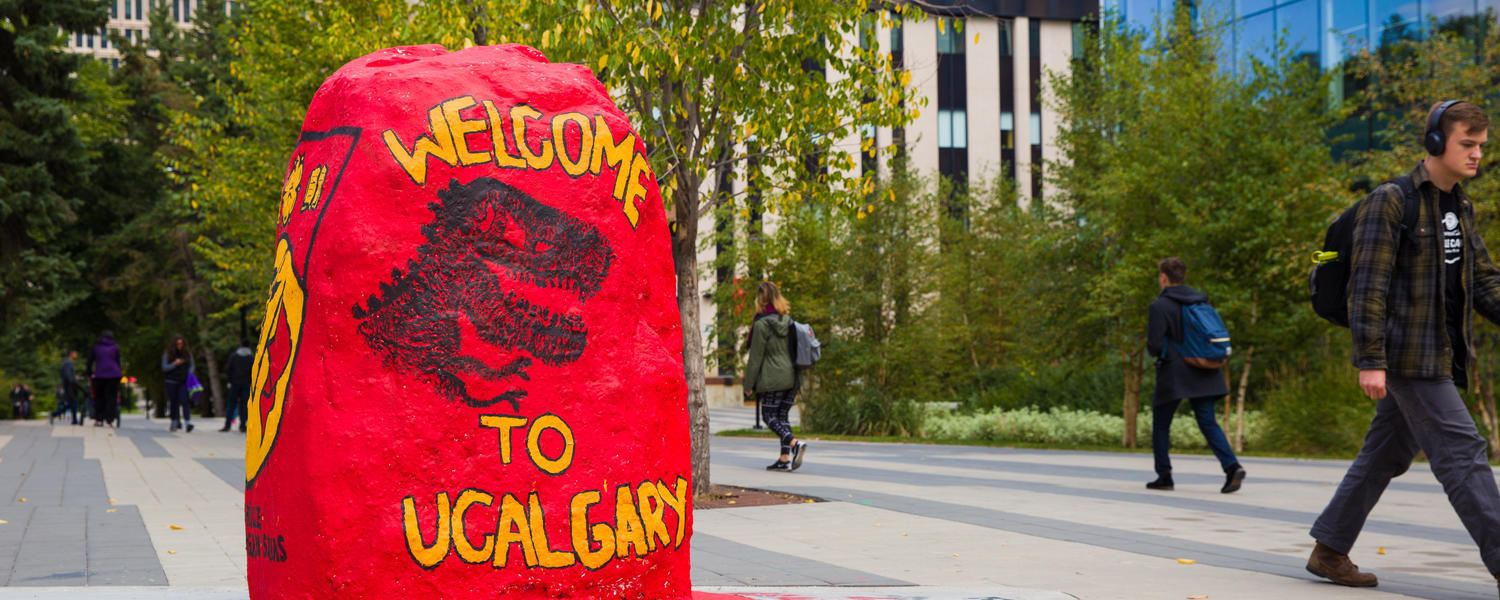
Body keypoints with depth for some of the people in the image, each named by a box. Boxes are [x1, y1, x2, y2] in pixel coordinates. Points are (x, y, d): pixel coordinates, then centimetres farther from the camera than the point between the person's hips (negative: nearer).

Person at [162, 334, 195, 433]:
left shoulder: (188, 353, 5)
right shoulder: (167, 354, 2)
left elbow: (191, 366, 12)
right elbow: (164, 367, -2)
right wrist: (174, 364, -18)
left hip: (184, 381, -1)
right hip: (171, 381, 1)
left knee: (184, 401, -13)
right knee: (173, 402, 5)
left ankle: (188, 423, -23)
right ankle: (175, 423, 19)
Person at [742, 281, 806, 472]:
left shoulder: (762, 324, -10)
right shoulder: (788, 320, 9)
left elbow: (756, 357, -9)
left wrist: (749, 384, -3)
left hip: (773, 378, -6)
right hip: (792, 377, 6)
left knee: (769, 416, 2)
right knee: (782, 415, 11)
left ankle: (794, 443, -19)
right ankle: (785, 458, 5)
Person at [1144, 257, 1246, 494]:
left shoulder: (1159, 306, -10)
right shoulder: (1200, 300, 10)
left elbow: (1154, 346, -15)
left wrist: (1154, 350, 7)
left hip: (1173, 374, -5)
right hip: (1204, 375, 5)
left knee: (1160, 425, 10)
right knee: (1208, 423, 4)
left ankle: (1164, 475, 11)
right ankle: (1232, 465, -15)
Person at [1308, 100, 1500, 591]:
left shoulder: (1460, 209, 15)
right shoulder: (1390, 202, -10)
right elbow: (1367, 284, -15)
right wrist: (1370, 360, -21)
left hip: (1440, 355, 9)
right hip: (1407, 353, -9)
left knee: (1386, 455, 11)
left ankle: (1328, 551, 20)